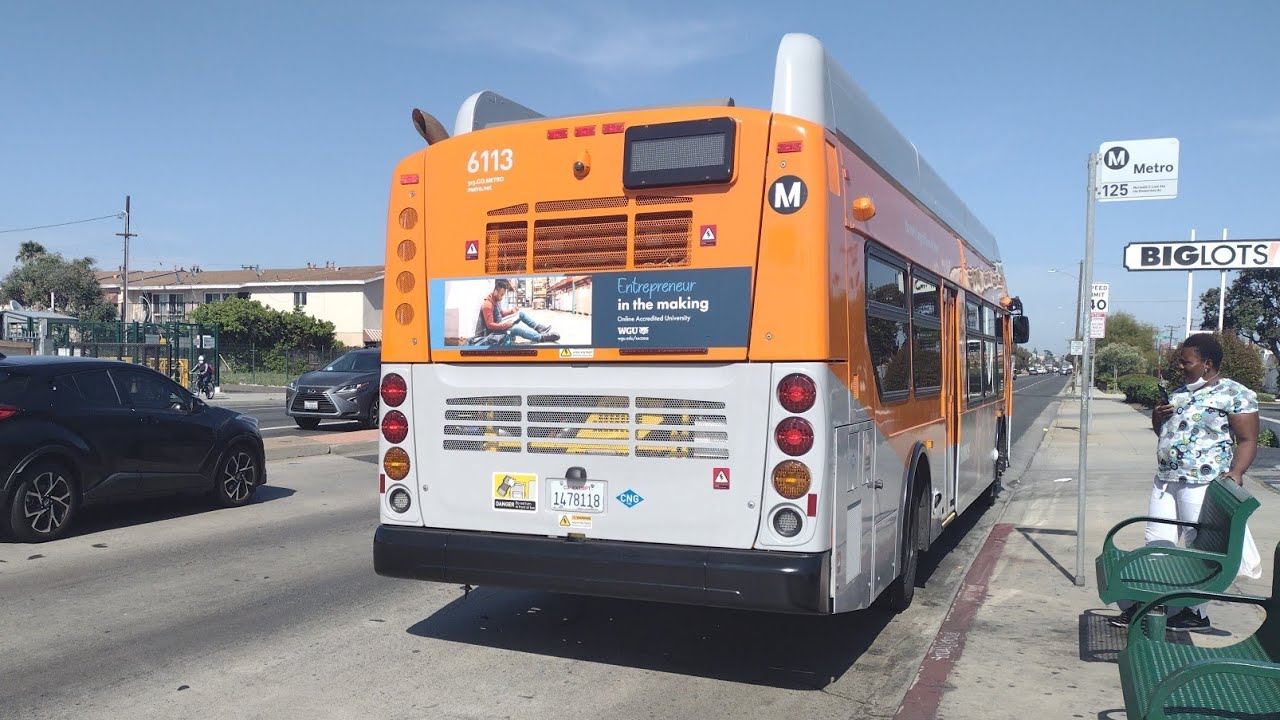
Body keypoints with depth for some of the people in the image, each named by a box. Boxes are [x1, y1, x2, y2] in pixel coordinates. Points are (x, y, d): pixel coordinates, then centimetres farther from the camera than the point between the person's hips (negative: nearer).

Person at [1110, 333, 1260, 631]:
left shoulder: (1236, 394, -6)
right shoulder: (1180, 392, 17)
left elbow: (1247, 440, -9)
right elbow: (1163, 431, 26)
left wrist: (1236, 472, -24)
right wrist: (1157, 417, 4)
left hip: (1203, 484, -8)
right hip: (1166, 480, 8)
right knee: (1156, 543, 9)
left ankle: (1197, 613, 11)